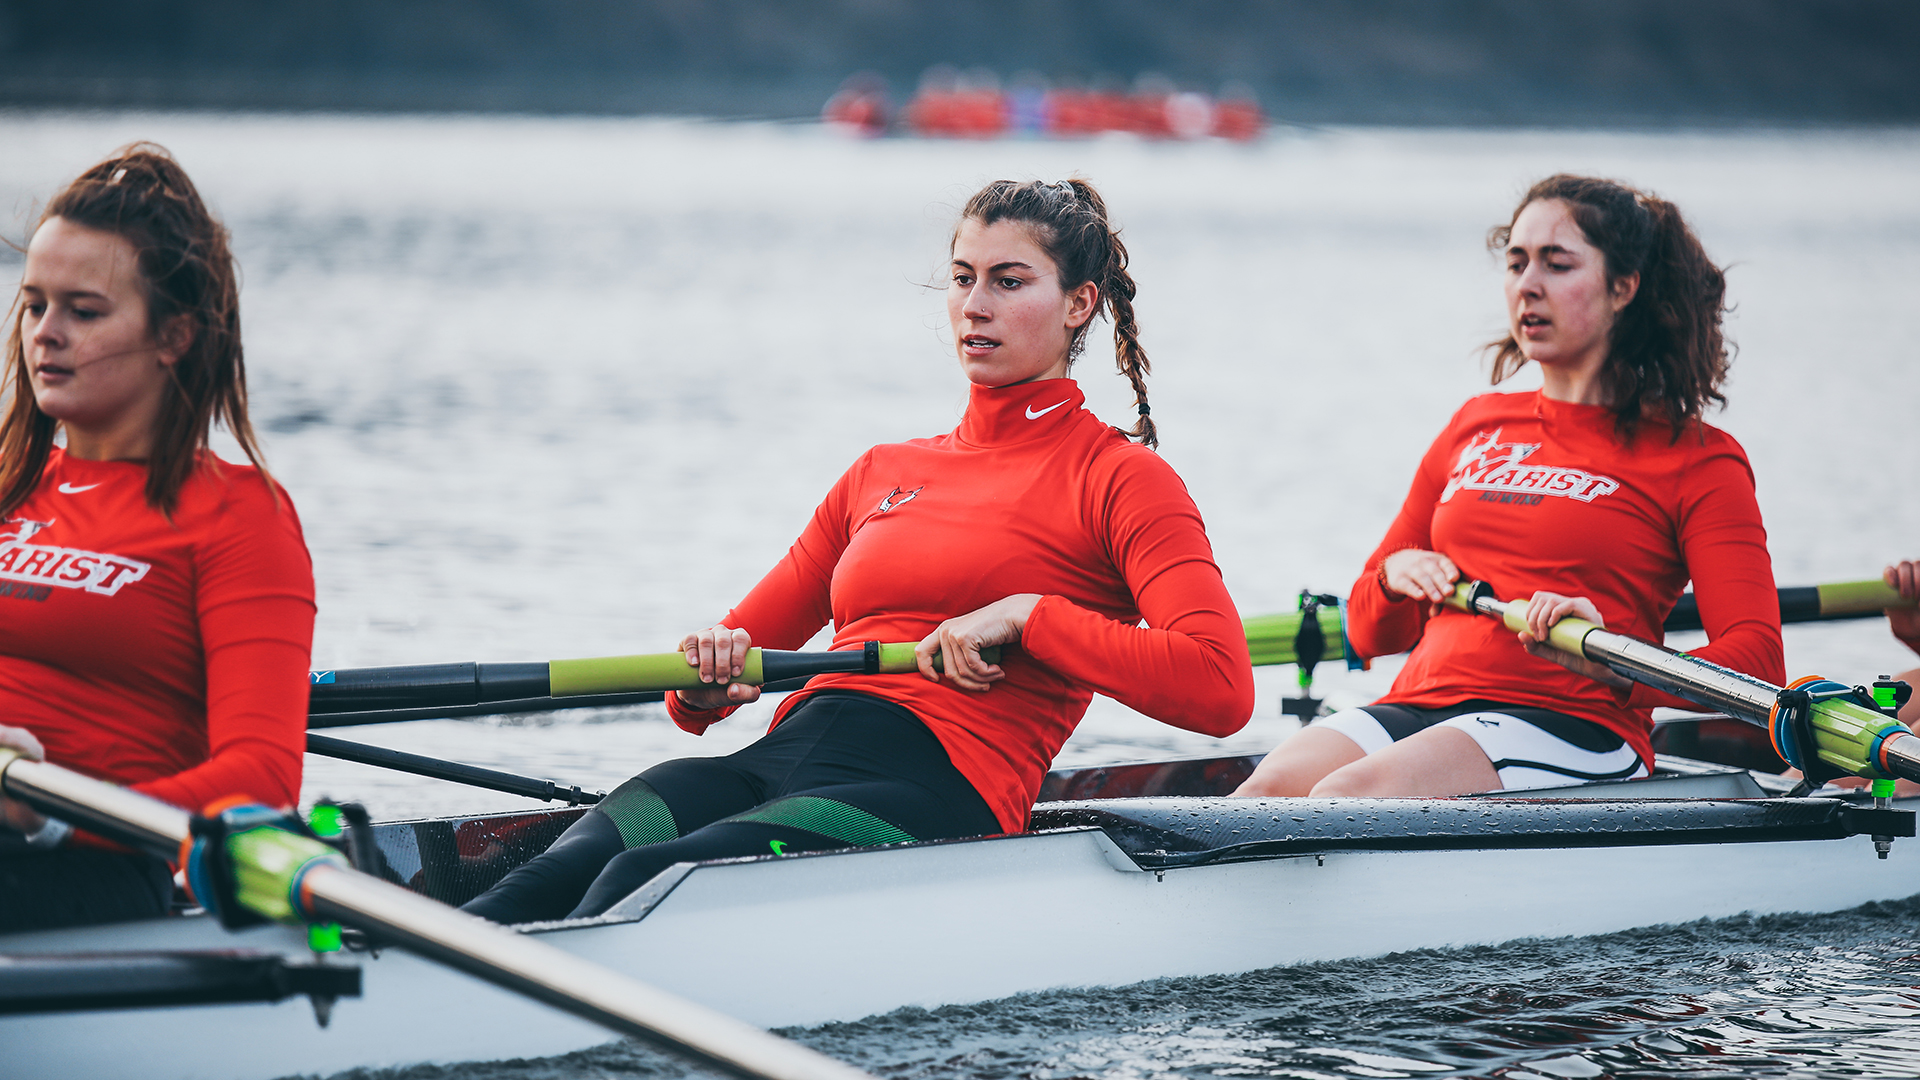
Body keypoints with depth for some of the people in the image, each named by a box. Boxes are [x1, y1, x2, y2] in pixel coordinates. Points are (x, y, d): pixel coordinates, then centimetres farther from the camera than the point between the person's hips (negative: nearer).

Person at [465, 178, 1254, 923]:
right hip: (777, 757, 6)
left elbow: (1221, 689, -9)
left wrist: (1029, 615, -12)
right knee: (562, 871, -28)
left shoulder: (1120, 479, 9)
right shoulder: (883, 474, 28)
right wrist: (706, 681, 2)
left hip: (932, 791, -6)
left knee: (645, 880, -34)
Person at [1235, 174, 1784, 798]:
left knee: (1348, 796, -36)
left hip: (1571, 727, -5)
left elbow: (1758, 666, -6)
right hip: (1416, 709, 5)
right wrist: (1394, 577, 4)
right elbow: (1371, 638, 29)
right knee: (1268, 791, -30)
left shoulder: (1695, 459, 8)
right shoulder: (1478, 427, 25)